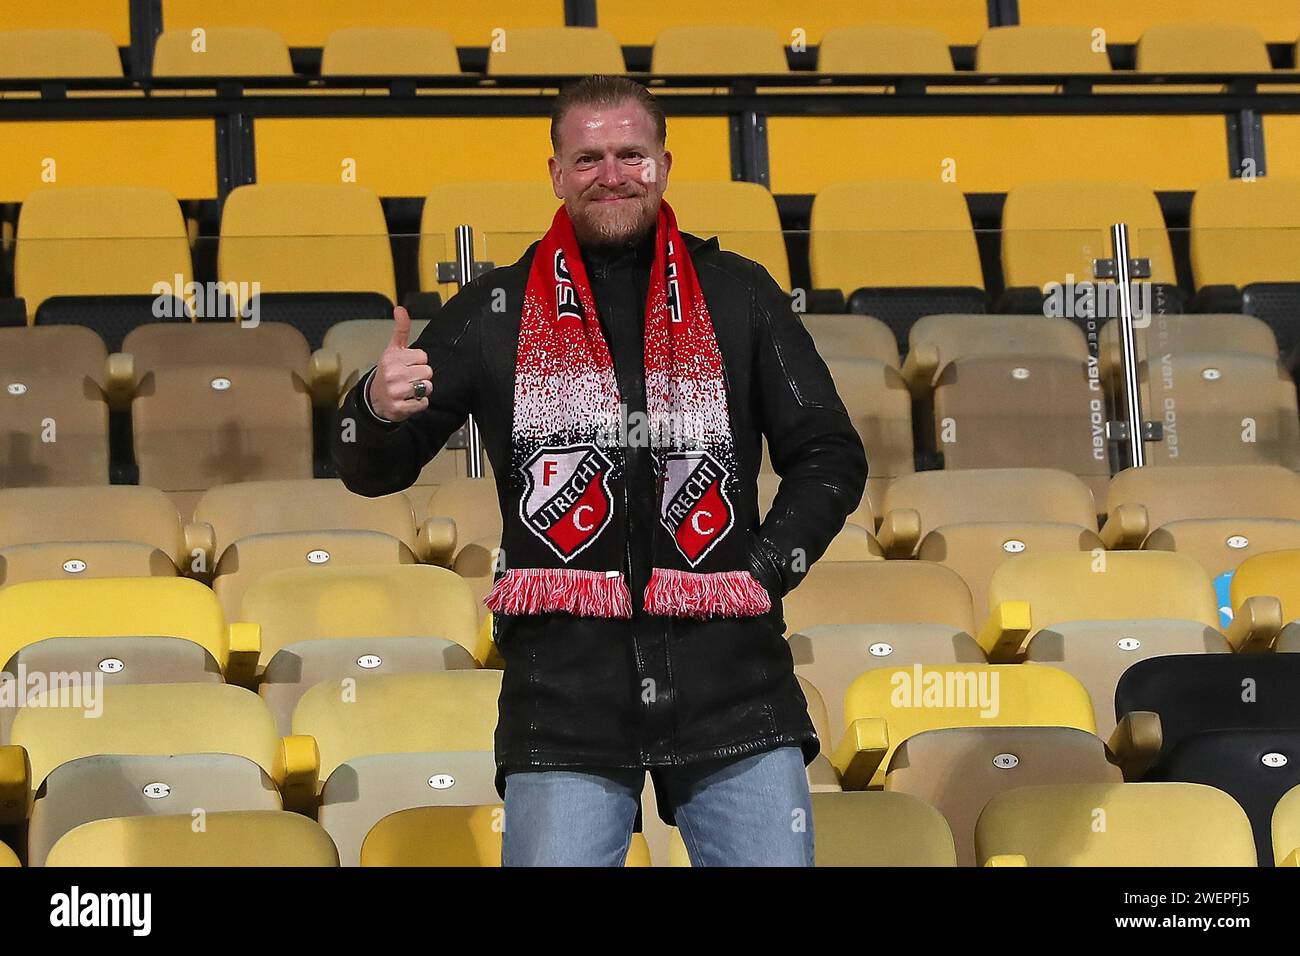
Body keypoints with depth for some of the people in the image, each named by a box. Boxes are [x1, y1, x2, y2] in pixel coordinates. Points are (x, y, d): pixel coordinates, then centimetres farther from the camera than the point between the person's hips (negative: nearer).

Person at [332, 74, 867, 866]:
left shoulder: (738, 295, 10)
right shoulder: (495, 313, 9)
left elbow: (830, 455, 14)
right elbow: (374, 470, 10)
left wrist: (765, 571, -1)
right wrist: (378, 408, -13)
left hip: (733, 687, 1)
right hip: (564, 693, -1)